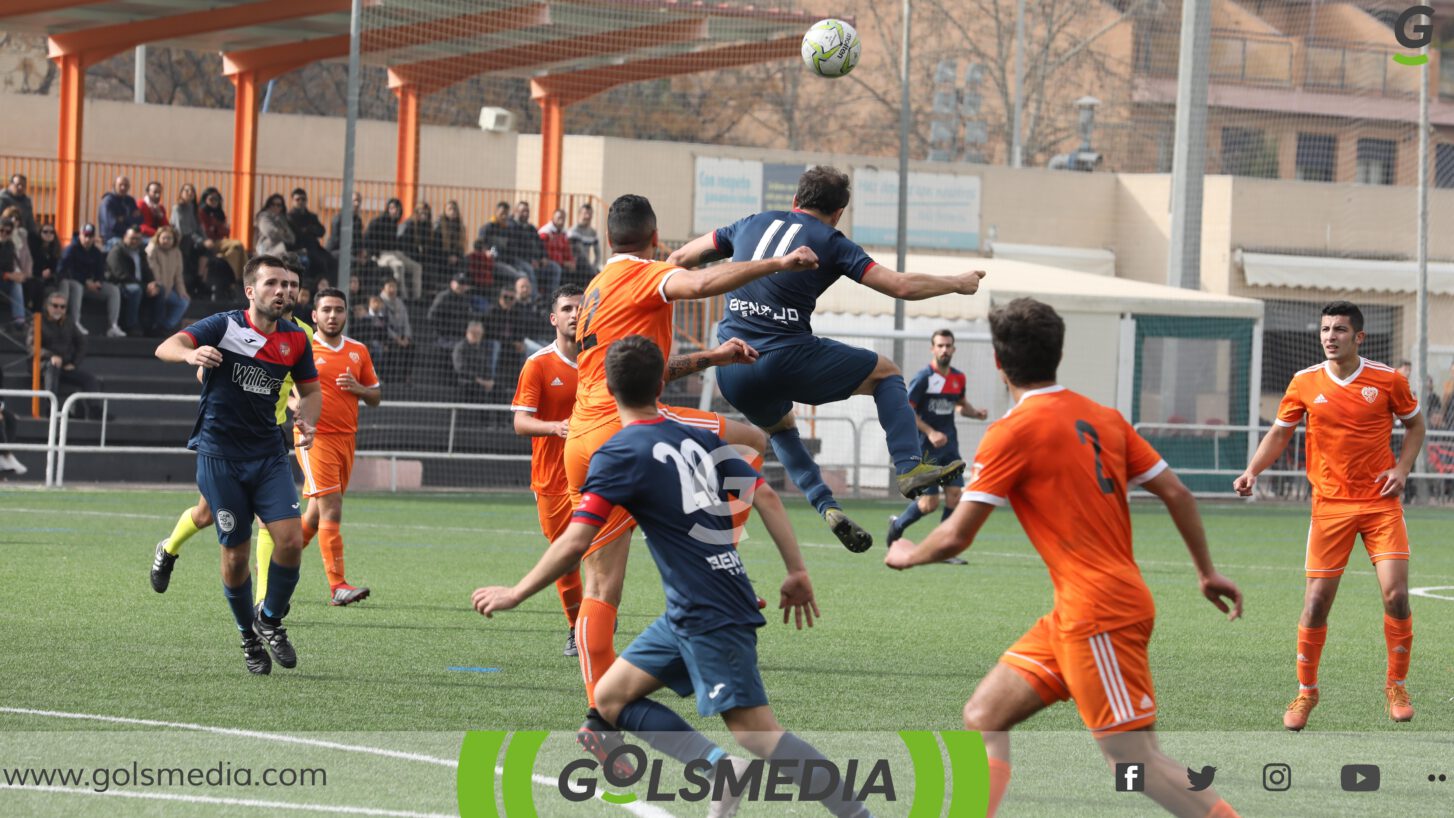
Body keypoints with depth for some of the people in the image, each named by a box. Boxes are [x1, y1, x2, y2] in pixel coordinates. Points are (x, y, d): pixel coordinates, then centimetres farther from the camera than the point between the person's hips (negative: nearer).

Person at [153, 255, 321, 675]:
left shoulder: (295, 338, 3)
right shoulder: (224, 327, -10)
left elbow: (309, 388, 20)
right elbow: (165, 348, -23)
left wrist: (307, 422, -2)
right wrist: (190, 354, -47)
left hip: (269, 454, 3)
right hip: (219, 455, -3)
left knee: (291, 540, -12)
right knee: (235, 554, -1)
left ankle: (271, 620, 13)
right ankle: (249, 638, 21)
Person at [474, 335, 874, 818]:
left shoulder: (618, 455, -8)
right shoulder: (698, 438, 12)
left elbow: (575, 544, -14)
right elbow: (765, 497, 8)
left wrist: (515, 595, -2)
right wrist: (797, 572, 13)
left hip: (708, 614, -8)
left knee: (758, 734, -11)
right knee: (609, 698, 10)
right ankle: (719, 764, -6)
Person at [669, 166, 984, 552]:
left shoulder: (753, 224, 16)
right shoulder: (829, 242, 2)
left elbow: (682, 257, 25)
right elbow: (901, 286, -1)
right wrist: (958, 283, 14)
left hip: (732, 373, 5)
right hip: (787, 358, -5)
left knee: (779, 425, 35)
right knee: (885, 372, 16)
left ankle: (825, 505, 16)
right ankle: (909, 467, 0)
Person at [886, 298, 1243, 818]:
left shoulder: (1013, 432, -10)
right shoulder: (1102, 418, 11)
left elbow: (956, 537, -9)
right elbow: (1177, 494, 11)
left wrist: (906, 556, 12)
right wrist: (1207, 572, 21)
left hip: (1097, 613, -9)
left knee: (1136, 763, -9)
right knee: (983, 719, 10)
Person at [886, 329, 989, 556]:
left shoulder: (958, 378, 7)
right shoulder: (923, 378, -12)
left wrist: (975, 413, 2)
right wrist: (931, 433, -21)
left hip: (949, 447, 6)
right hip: (926, 448, -6)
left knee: (954, 494, -6)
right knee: (929, 503, -6)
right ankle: (897, 525, 23)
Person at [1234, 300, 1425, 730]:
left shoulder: (1388, 380, -2)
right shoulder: (1305, 383, 0)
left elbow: (1415, 424, 11)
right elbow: (1280, 433, 10)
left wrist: (1402, 469, -4)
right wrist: (1252, 471, -5)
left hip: (1381, 502, -1)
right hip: (1330, 505, 1)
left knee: (1395, 594, -11)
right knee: (1316, 601, -2)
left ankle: (1396, 686, 9)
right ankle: (1306, 691, 16)